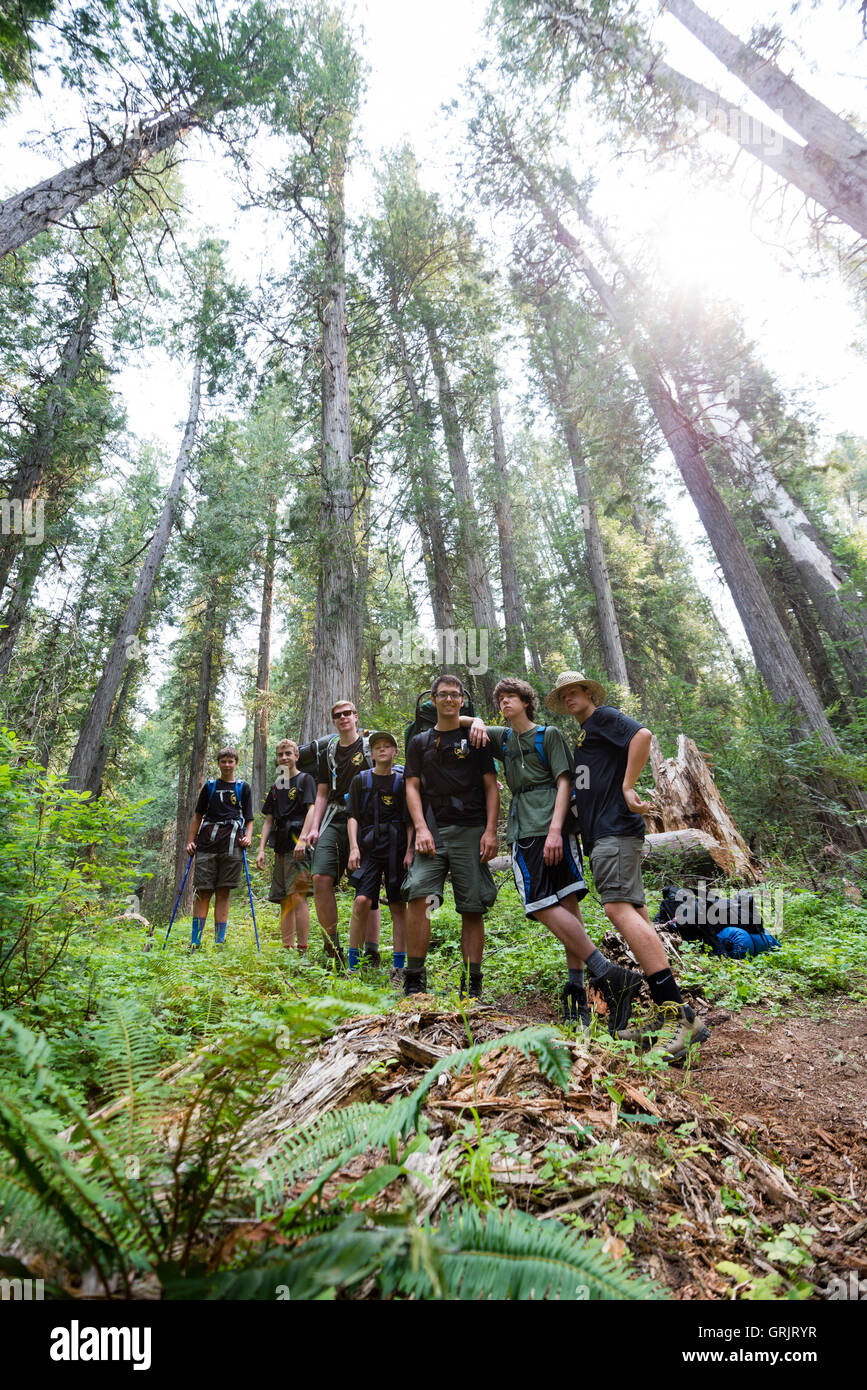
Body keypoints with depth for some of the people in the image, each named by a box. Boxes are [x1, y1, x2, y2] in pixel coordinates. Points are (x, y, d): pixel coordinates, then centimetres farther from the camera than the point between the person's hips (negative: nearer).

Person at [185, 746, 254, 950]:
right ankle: (195, 942, 5)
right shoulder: (209, 787, 16)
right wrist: (190, 841, 5)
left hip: (232, 845, 0)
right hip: (207, 844, 1)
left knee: (223, 894, 1)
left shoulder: (243, 788, 14)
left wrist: (248, 837, -5)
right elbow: (197, 817, 15)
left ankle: (219, 942, 5)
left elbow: (249, 819, 13)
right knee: (203, 893, -1)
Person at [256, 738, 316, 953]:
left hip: (298, 846, -7)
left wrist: (303, 839, -21)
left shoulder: (305, 779, 2)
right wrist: (261, 849, 10)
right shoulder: (275, 787, 21)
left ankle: (303, 950, -11)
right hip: (281, 847, 7)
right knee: (285, 901, 7)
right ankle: (287, 950, 12)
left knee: (297, 896, -14)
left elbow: (312, 810, -9)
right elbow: (269, 821, 20)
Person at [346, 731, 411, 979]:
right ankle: (353, 964, 2)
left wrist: (410, 851, -2)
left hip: (396, 850, 0)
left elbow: (411, 820, 6)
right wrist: (354, 847, -6)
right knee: (362, 900, -13)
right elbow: (352, 816, 5)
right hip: (369, 848, 0)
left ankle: (399, 966, 14)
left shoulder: (403, 781, 7)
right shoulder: (360, 780, 8)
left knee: (398, 906, 3)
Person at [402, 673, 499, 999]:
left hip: (470, 831, -1)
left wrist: (490, 831, -4)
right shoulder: (419, 742, 15)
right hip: (432, 831, 1)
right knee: (418, 895, -14)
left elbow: (491, 787, 7)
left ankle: (471, 983, 13)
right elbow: (412, 787, 9)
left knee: (472, 907, 0)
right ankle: (414, 978, -1)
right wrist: (421, 828, -5)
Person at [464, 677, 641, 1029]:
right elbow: (459, 719, 32)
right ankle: (577, 988, 0)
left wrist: (555, 829, -15)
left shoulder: (549, 734, 8)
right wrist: (476, 722, 7)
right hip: (524, 831, 4)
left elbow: (564, 782, -2)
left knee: (567, 904, -13)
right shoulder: (502, 738, 22)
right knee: (549, 907, -5)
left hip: (554, 826, -4)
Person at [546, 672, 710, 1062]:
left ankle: (678, 1013, -18)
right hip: (600, 833, 10)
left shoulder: (603, 716, 0)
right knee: (633, 913, 6)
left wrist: (627, 787, -18)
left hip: (616, 828, -10)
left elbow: (642, 734, -19)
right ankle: (668, 1016, 10)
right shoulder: (582, 734, 26)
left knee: (620, 908, -19)